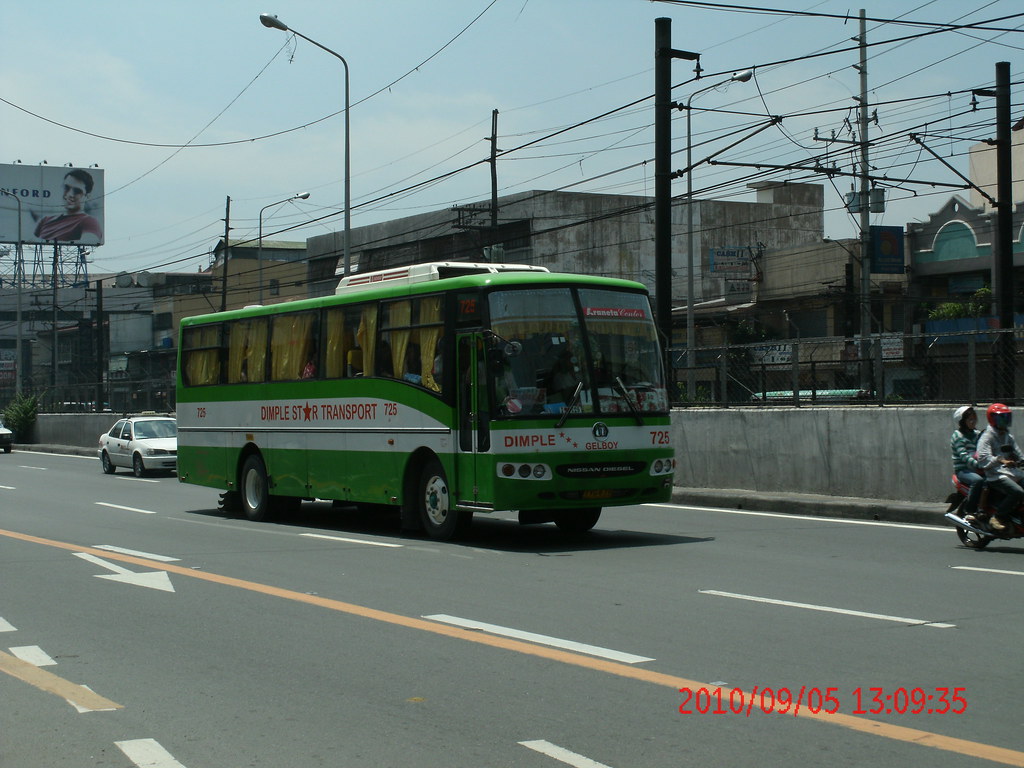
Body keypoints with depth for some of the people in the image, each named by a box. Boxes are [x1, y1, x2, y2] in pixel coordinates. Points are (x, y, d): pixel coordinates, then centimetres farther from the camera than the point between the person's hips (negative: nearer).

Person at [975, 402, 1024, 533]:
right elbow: (983, 458, -16)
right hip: (996, 475, -8)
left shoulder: (1009, 437, 25)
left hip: (1012, 473, 8)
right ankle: (997, 519, -22)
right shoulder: (987, 437, -2)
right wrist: (1000, 461, -30)